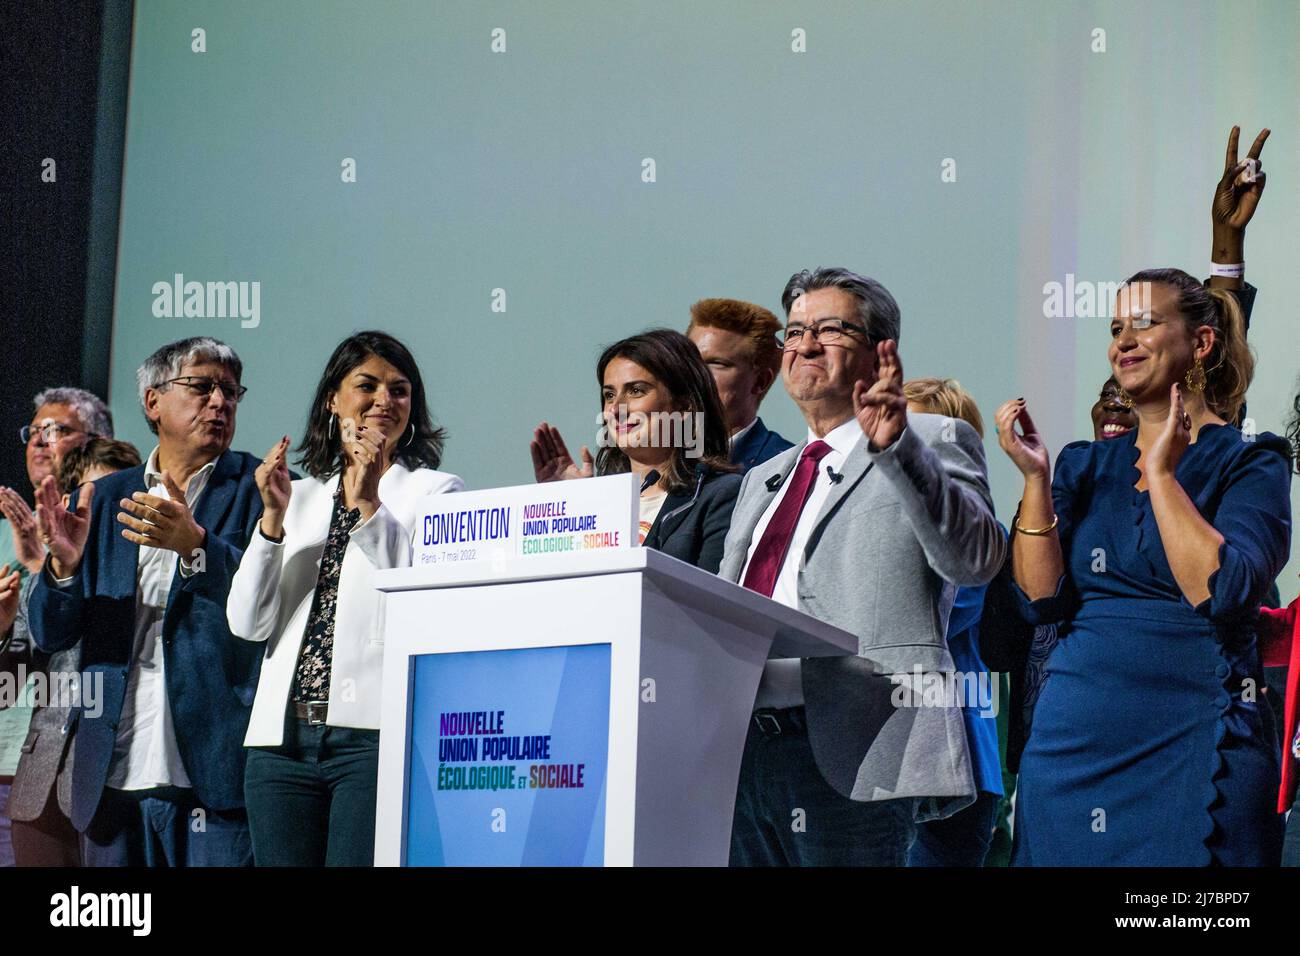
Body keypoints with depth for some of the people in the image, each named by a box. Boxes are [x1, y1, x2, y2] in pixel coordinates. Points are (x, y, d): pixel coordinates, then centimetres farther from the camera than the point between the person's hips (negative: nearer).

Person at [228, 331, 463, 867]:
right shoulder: (302, 496, 18)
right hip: (283, 737, 4)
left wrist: (369, 507, -13)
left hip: (375, 736, -4)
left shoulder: (433, 491, 6)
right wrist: (272, 516, -2)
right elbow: (248, 625, 9)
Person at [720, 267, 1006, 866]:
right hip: (740, 749, 6)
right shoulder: (764, 480, 26)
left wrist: (895, 448, -23)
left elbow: (975, 559, -12)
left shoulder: (932, 444, 5)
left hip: (854, 752, -6)